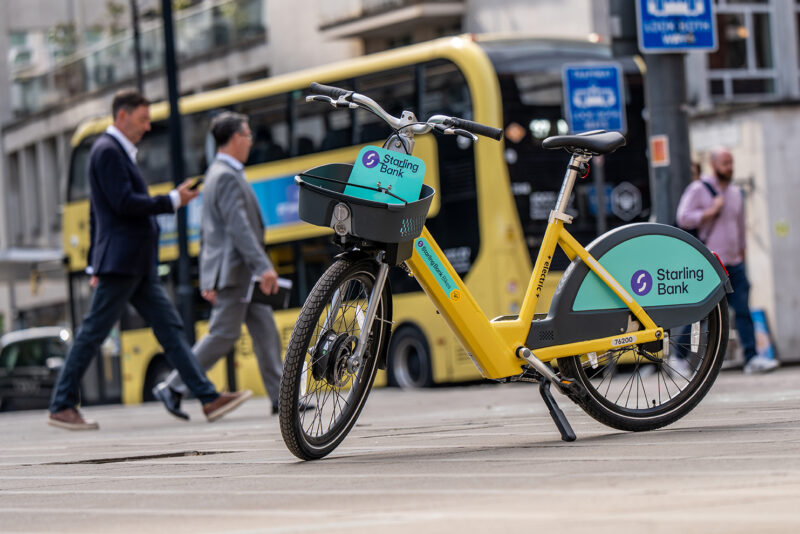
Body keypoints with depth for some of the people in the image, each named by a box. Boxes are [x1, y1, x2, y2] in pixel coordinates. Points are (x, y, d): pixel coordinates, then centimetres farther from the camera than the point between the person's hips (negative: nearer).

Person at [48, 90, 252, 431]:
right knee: (93, 332, -4)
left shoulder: (119, 153, 21)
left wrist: (95, 265, 24)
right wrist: (172, 201, -14)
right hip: (121, 260, -10)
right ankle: (61, 406, 2)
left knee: (170, 327, 4)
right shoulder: (107, 151, -11)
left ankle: (209, 399, 2)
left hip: (138, 264, 10)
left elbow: (97, 212, 24)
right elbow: (124, 203, -20)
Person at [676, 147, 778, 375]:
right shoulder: (698, 189, -3)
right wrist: (710, 211, -15)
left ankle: (752, 358, -7)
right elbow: (683, 218, -11)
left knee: (743, 310, -4)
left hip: (734, 263, 5)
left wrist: (741, 253, 24)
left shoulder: (736, 192, 15)